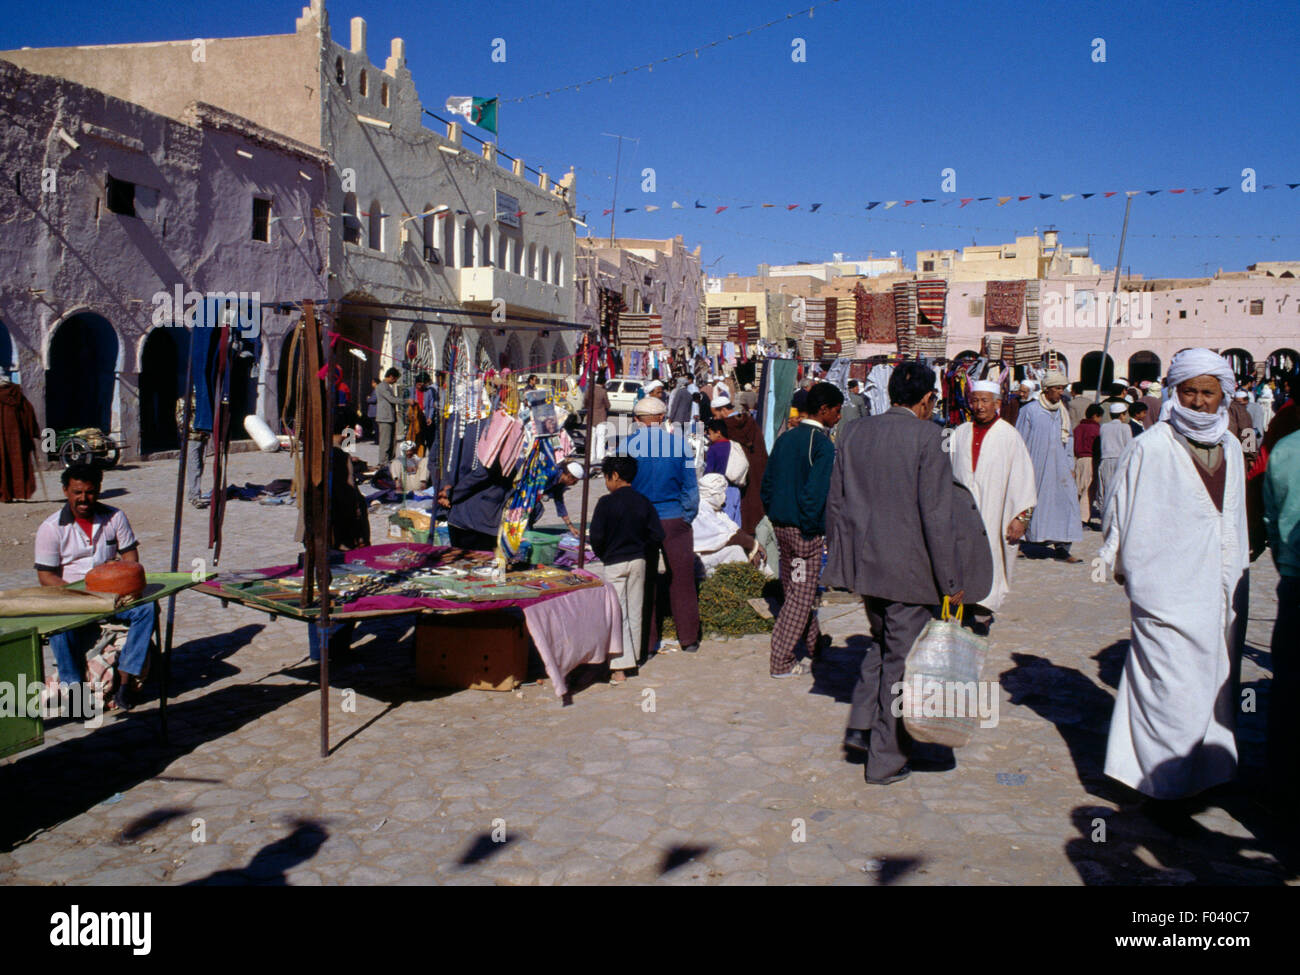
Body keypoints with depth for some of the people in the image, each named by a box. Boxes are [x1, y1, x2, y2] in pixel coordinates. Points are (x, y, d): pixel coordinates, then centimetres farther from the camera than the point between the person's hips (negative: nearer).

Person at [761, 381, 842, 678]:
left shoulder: (785, 438, 8)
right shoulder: (823, 444, -15)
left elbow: (766, 482, 11)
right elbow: (816, 492, -21)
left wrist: (775, 517, 16)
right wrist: (812, 529, -12)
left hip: (780, 526, 8)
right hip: (805, 530, -8)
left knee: (794, 589, 19)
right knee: (802, 595, 1)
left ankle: (813, 643, 37)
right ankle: (781, 661, 4)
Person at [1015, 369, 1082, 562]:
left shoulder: (1062, 413, 13)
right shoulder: (1029, 410, -4)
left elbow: (1067, 441, 19)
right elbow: (1020, 441, -3)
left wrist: (1070, 466, 13)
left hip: (1059, 468, 5)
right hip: (1036, 466, -5)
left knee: (1065, 501, -4)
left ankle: (1062, 548, -1)